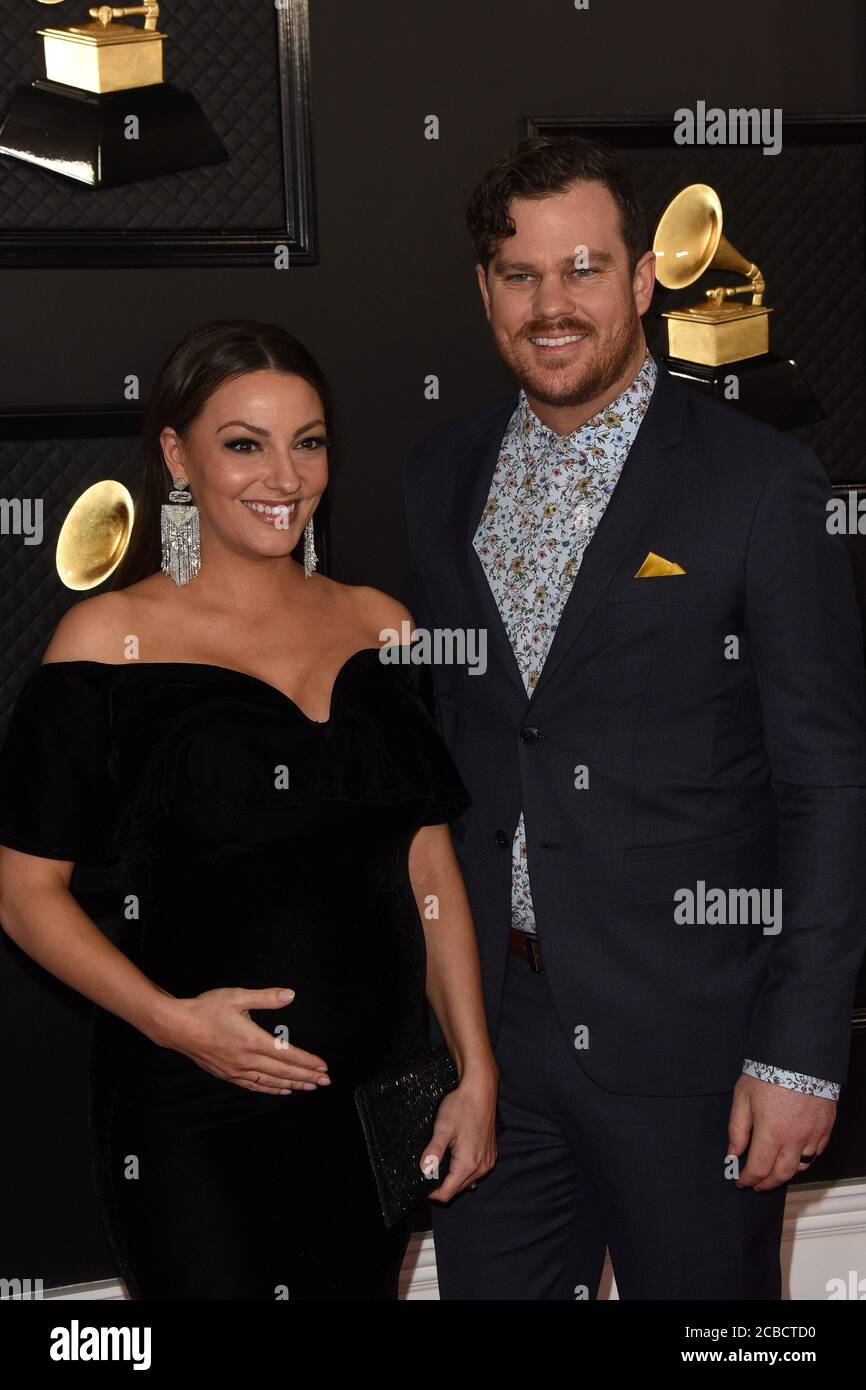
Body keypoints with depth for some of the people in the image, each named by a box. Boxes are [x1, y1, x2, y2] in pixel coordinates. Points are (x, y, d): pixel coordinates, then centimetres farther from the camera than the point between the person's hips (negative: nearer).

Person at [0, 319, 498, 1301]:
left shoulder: (378, 627, 8)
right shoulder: (108, 639, -6)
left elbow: (429, 869, 9)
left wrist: (475, 1071, 5)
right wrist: (170, 1019, -18)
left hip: (378, 1102, 5)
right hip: (191, 1118, -4)